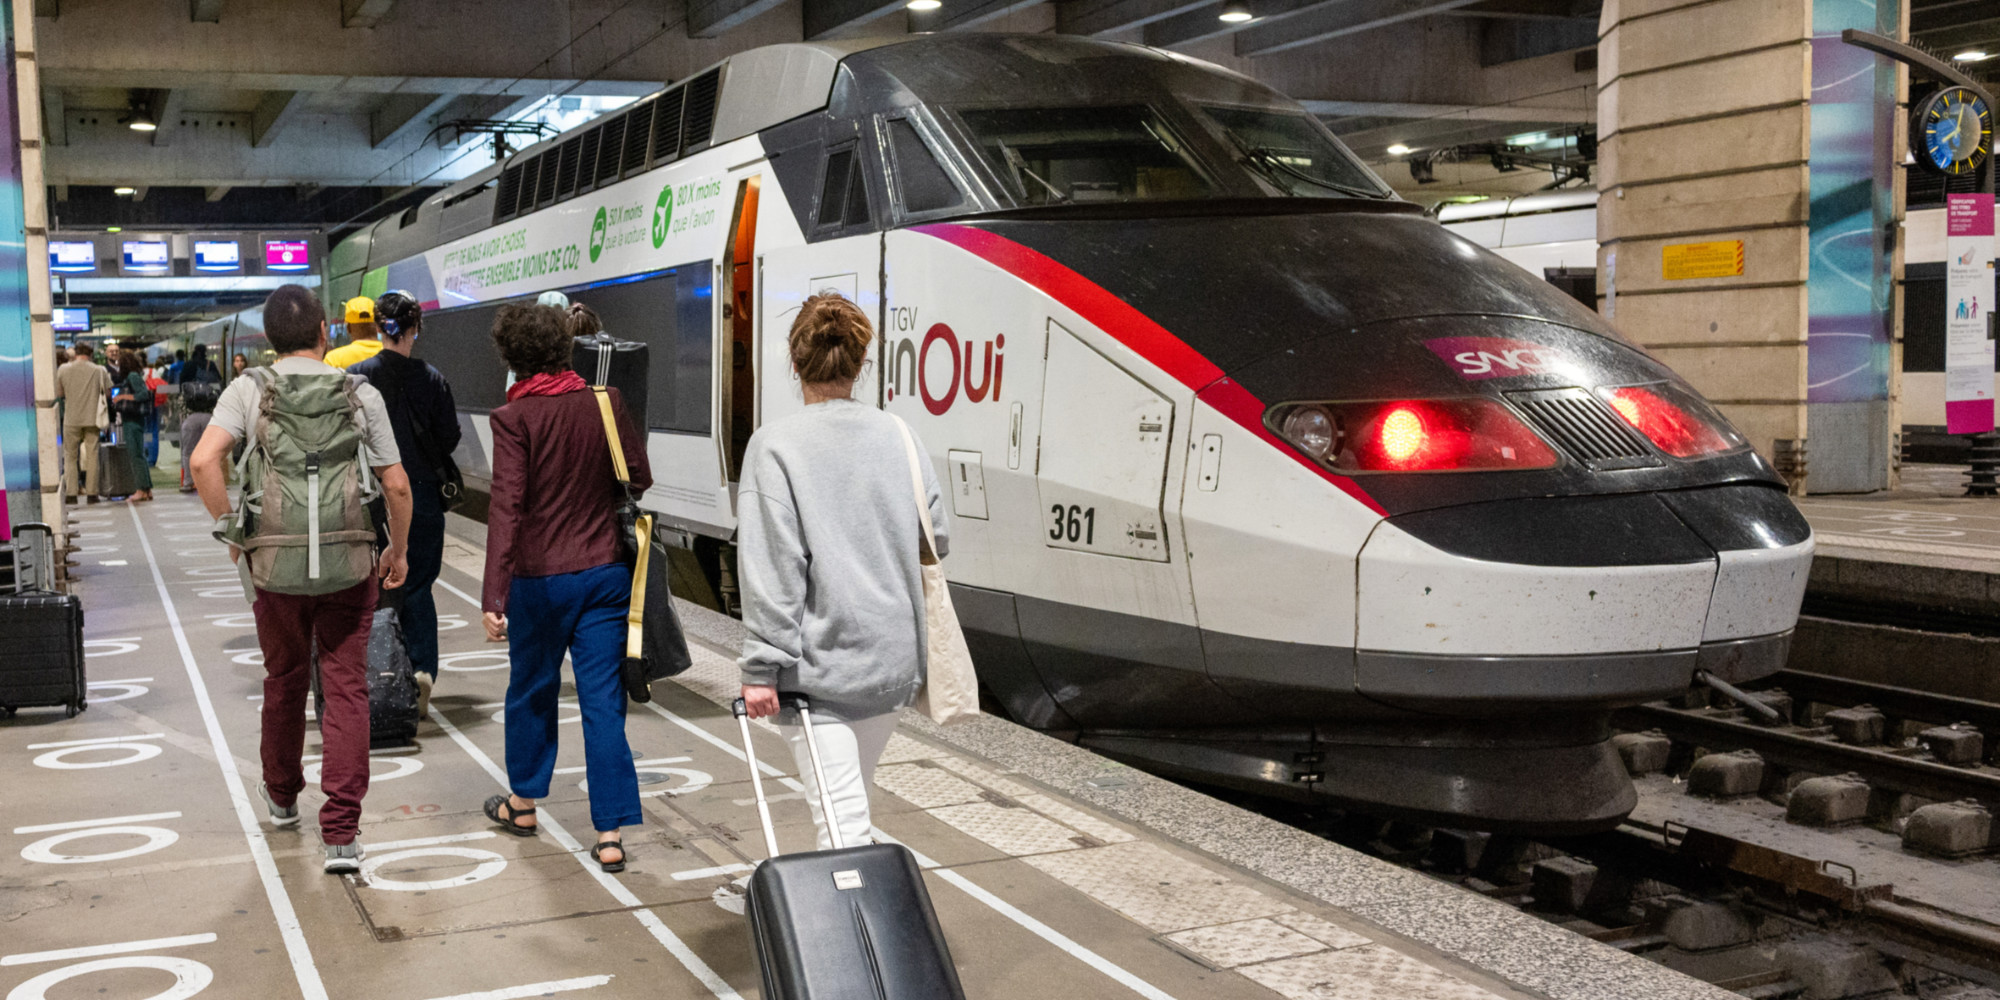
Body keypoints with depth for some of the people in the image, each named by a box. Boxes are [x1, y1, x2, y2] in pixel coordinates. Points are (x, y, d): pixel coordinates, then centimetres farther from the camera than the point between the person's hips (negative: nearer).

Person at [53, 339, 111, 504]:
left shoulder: (63, 369, -3)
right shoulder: (99, 371, -4)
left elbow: (58, 394, 4)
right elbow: (108, 393, 2)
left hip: (71, 420, 0)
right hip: (92, 418, 0)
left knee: (70, 456, 9)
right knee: (92, 455, 5)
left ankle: (71, 493, 5)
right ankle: (91, 492, 4)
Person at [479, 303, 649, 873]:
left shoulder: (514, 417, -11)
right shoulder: (605, 403, -1)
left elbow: (506, 506, -17)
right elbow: (641, 478, 5)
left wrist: (494, 596, -18)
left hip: (540, 577, -2)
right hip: (605, 571, 2)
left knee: (532, 690, 18)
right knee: (603, 702, 3)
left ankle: (523, 803, 36)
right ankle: (610, 835, 0)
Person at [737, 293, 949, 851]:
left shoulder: (775, 445, -11)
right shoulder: (899, 437, 4)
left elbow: (773, 568, -15)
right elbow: (938, 539, 11)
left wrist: (761, 667, -11)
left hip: (820, 663, -5)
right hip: (894, 659, 6)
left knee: (841, 815, -5)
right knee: (853, 797, 23)